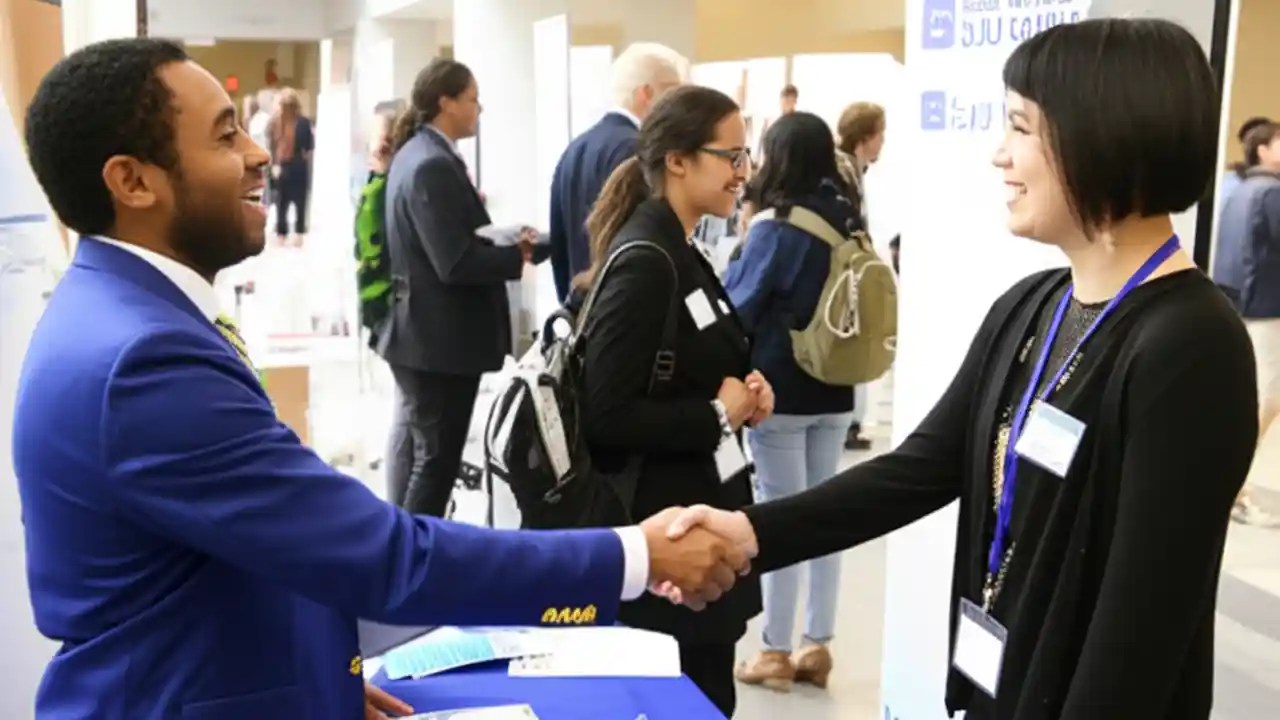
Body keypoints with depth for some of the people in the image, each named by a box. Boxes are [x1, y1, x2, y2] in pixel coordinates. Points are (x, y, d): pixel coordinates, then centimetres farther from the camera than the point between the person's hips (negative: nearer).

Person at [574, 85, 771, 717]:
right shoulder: (644, 265, -20)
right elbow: (606, 417, -25)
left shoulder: (678, 253, 10)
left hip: (699, 515, 10)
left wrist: (743, 389, 1)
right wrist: (719, 415, -15)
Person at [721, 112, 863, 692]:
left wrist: (741, 245, 4)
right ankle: (817, 647, 20)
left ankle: (777, 654, 11)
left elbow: (737, 309, -8)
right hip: (834, 390, 6)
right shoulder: (850, 222, 4)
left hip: (779, 389, -6)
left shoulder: (776, 228, -15)